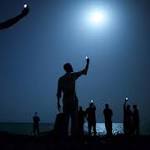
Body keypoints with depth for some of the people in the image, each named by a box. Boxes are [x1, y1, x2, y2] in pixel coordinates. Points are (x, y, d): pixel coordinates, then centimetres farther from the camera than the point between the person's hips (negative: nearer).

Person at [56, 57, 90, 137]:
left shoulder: (61, 79, 9)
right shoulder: (73, 75, 0)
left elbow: (59, 92, 6)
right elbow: (84, 72, 11)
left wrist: (58, 103, 9)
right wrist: (87, 62, 22)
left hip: (65, 101, 4)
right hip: (73, 100, -4)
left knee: (66, 119, 7)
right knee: (74, 118, -6)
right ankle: (73, 134, -13)